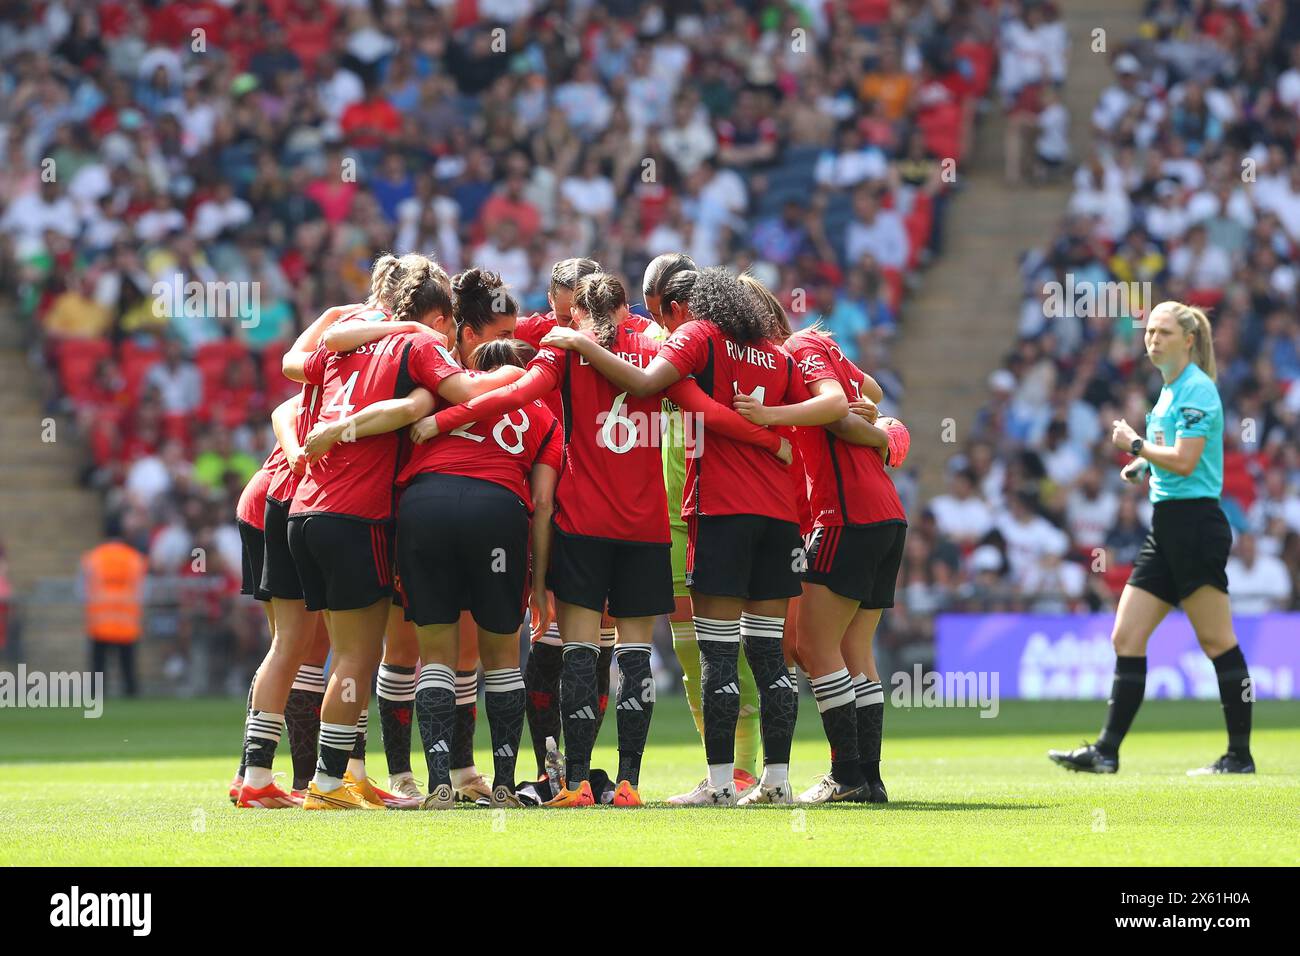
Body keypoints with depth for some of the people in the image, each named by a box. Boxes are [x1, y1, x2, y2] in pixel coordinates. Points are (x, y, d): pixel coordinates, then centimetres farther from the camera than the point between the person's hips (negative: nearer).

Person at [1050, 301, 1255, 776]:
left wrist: (1135, 443, -8)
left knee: (1217, 642, -4)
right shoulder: (1169, 389, 17)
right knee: (1126, 639, 4)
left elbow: (1184, 461, -20)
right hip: (1166, 527, 10)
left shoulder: (1197, 389, -11)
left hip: (1195, 524, -10)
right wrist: (1142, 464, 11)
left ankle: (1240, 755, 2)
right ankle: (1106, 751, 4)